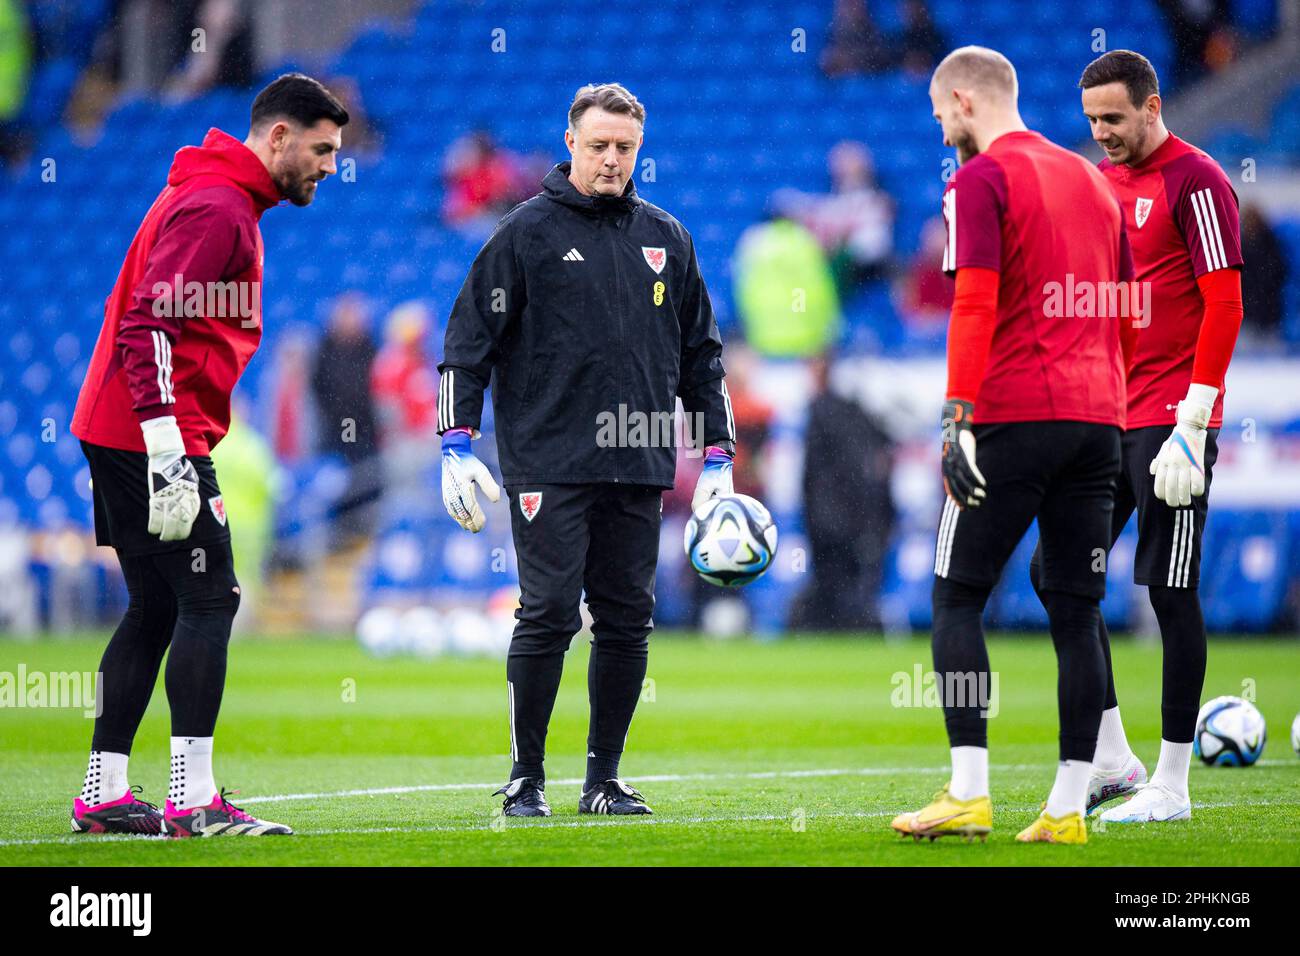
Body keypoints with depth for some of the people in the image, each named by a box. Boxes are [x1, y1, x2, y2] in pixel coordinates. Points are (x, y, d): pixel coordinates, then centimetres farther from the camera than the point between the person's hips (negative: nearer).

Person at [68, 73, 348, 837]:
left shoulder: (229, 204, 20)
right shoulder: (215, 206, -13)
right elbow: (152, 323, -23)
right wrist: (166, 447, -27)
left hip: (123, 433, 10)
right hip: (151, 434, -10)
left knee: (156, 609, 12)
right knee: (210, 599, -10)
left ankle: (103, 794, 13)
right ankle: (193, 799, -12)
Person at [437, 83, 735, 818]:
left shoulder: (666, 239, 14)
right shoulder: (528, 232, 1)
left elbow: (701, 353, 20)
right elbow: (468, 342, 1)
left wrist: (719, 457, 14)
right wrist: (457, 448, -7)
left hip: (638, 467, 4)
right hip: (549, 466, -4)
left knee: (628, 621, 4)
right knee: (548, 616, -8)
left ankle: (605, 777, 13)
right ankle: (527, 778, 1)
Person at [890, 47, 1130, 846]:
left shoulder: (980, 181, -4)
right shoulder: (1092, 180, 18)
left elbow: (975, 305, -14)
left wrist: (959, 420, -16)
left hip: (1014, 419, -6)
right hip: (1098, 419, 6)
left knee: (957, 596, 2)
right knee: (1076, 609, 7)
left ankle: (969, 794, -6)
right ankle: (1068, 807, 4)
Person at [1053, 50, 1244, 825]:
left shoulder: (1196, 183, -10)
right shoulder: (1102, 181, 14)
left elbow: (1225, 305, -14)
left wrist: (1191, 425, -18)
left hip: (1170, 423, -8)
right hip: (1109, 417, 8)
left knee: (1172, 593, -4)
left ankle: (1173, 785, 3)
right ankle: (1113, 758, 14)